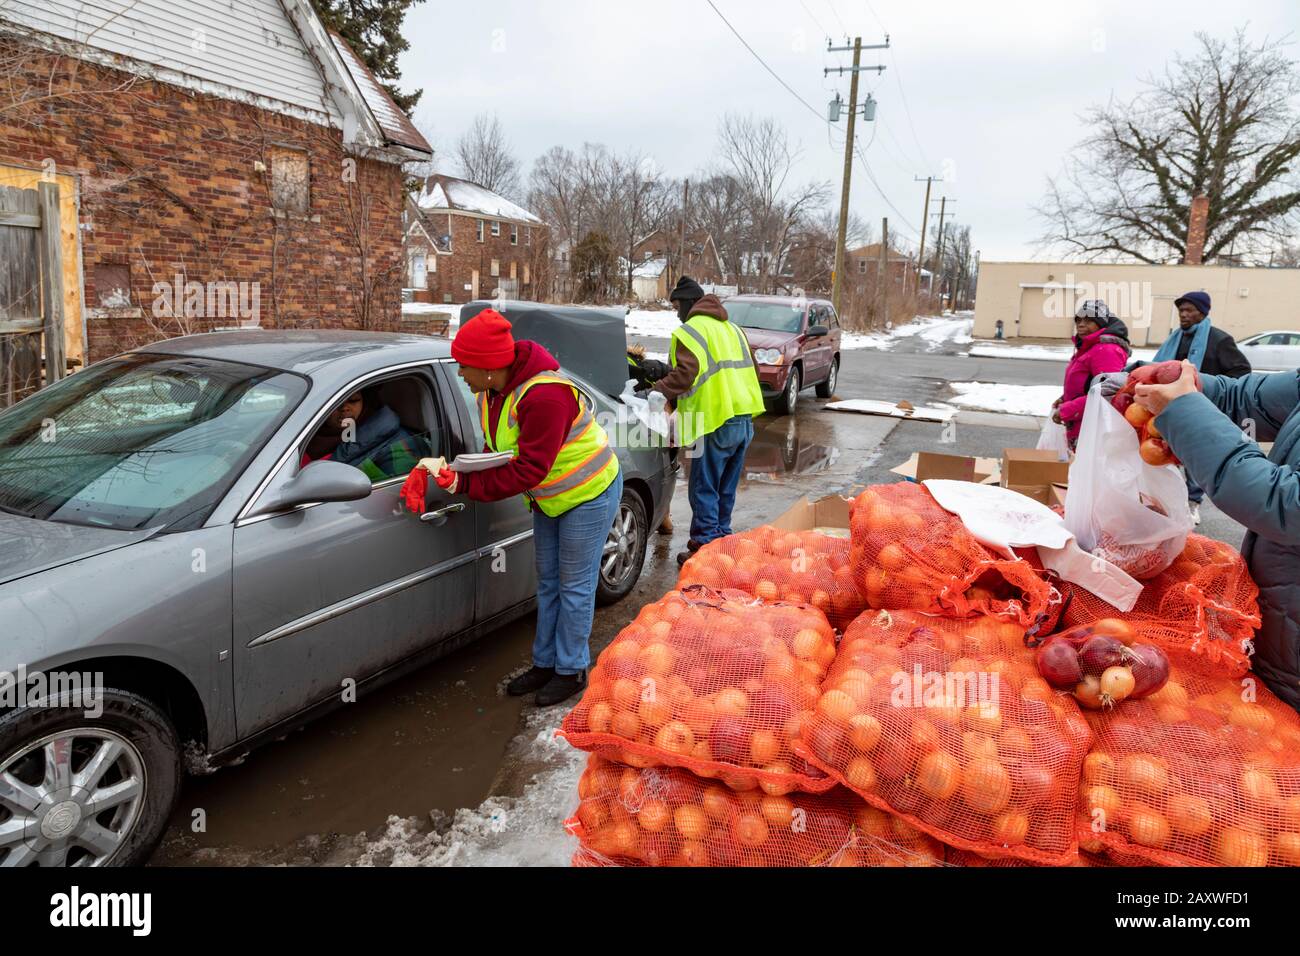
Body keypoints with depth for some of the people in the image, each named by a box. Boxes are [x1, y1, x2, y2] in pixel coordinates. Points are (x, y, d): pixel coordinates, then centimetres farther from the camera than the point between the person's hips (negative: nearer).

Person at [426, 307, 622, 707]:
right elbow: (499, 449, 1)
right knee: (548, 582, 17)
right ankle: (545, 663, 30)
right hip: (550, 497, 9)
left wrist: (467, 485, -31)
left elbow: (528, 470, -34)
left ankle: (571, 670, 18)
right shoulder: (491, 393, -5)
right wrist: (461, 473, -19)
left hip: (589, 494, -9)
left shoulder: (545, 395, -35)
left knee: (574, 586, 2)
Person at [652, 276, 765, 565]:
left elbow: (684, 375, -20)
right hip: (744, 419, 9)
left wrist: (657, 392, -9)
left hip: (716, 423, -9)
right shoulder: (733, 329, 20)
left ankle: (706, 546, 1)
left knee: (704, 488, -1)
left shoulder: (690, 330, -7)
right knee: (726, 487, 18)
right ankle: (720, 536, 27)